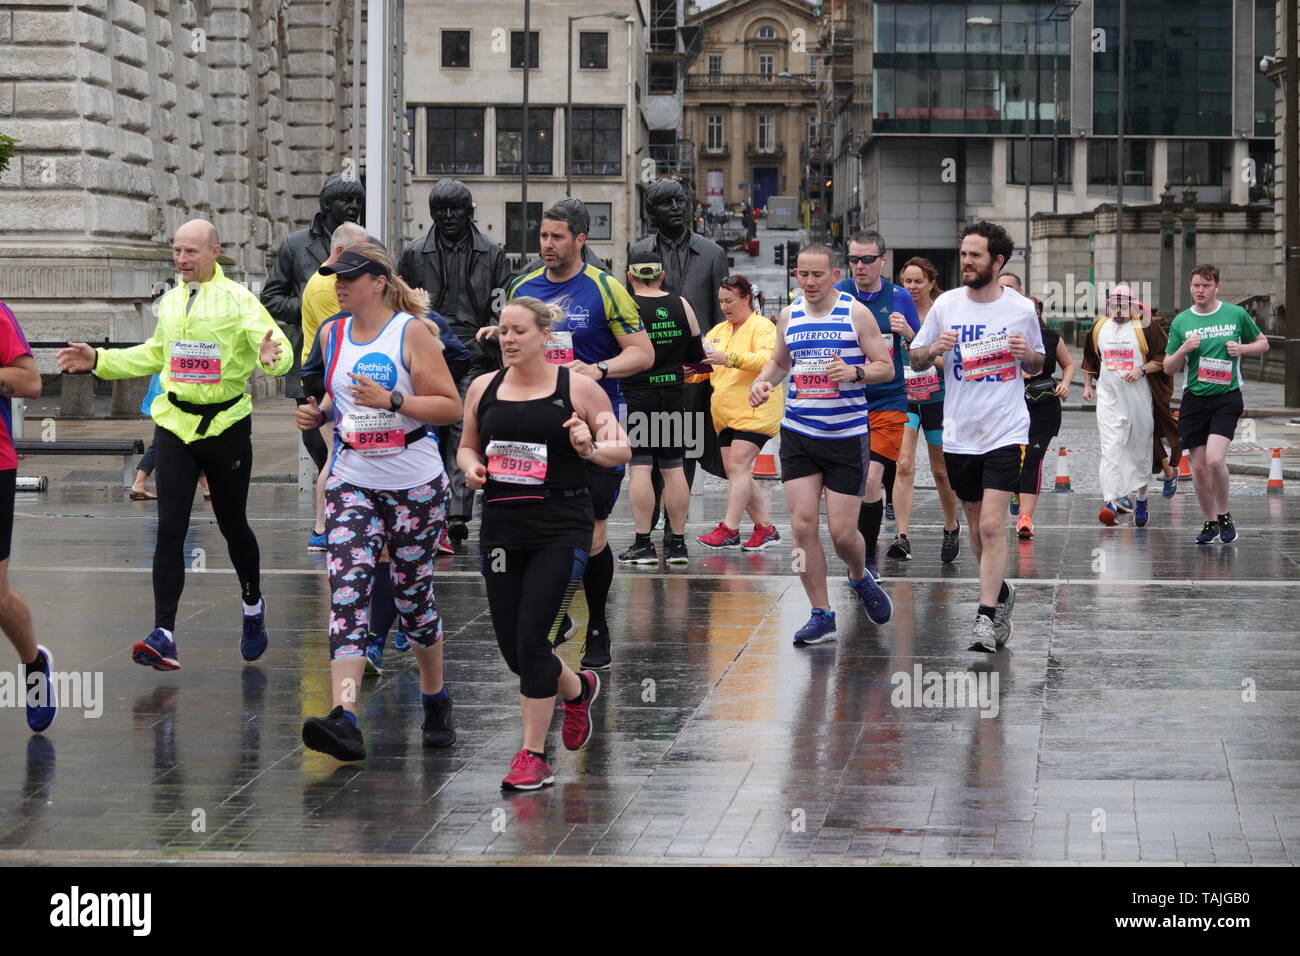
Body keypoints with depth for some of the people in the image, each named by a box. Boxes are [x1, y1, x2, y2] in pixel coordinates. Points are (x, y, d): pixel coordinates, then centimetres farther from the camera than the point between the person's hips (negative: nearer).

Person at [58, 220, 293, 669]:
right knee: (170, 530, -6)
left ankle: (253, 606, 37)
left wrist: (271, 356, -39)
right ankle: (164, 636, -9)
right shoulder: (170, 301, 10)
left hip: (226, 426, -4)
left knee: (232, 525, 10)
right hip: (176, 425, 4)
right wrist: (98, 360, 18)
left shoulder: (238, 300, -8)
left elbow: (280, 350, -15)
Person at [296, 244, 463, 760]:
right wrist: (319, 412, 4)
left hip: (415, 485, -3)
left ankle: (435, 700, 33)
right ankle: (344, 719, -26)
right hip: (352, 484, 3)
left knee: (413, 595, 9)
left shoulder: (412, 332, -8)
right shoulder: (333, 335, 8)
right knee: (347, 594, -15)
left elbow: (450, 407, -12)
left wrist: (391, 400, -24)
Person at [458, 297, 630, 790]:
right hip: (502, 527, 5)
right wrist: (471, 466, -2)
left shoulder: (578, 387, -3)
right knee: (512, 647, 6)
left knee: (531, 640, -11)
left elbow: (621, 450, 2)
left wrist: (590, 448, -19)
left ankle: (533, 755, 2)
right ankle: (577, 688, 38)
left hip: (561, 530, -5)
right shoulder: (484, 388, 8)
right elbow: (467, 446, 21)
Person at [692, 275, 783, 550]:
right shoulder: (718, 331, 18)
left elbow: (768, 359, -22)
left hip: (755, 411, -8)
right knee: (735, 471, 5)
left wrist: (730, 358, -32)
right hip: (725, 413, 8)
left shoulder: (762, 327, -5)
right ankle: (765, 528, 12)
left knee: (738, 466, -14)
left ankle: (729, 529, -14)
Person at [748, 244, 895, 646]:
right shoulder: (789, 315, 7)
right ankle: (821, 615, 5)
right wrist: (762, 381, 3)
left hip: (847, 435, -3)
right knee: (803, 524, -6)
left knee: (842, 532, -2)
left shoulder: (856, 314, -5)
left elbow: (886, 368, -3)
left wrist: (855, 372, -23)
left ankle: (860, 578, 33)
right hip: (798, 433, 3)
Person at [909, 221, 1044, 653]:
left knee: (992, 524, -15)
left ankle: (986, 618, -13)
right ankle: (1001, 591, 37)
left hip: (1006, 432, -3)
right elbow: (916, 360, 10)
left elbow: (1036, 366, 13)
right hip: (959, 434, 3)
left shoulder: (1022, 309, 0)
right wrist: (935, 349, -11)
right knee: (977, 527, 13)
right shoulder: (946, 304, 2)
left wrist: (1028, 354, -9)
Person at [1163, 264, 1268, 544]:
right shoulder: (1181, 322, 5)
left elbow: (1263, 343, 15)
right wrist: (1184, 349, -11)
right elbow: (1168, 368, 8)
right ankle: (1210, 523, 20)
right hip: (1194, 399, 3)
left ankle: (1224, 516, 2)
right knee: (1198, 467, 2)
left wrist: (1242, 348, -5)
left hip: (1226, 397, -3)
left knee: (1215, 459, -20)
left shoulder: (1236, 314, 2)